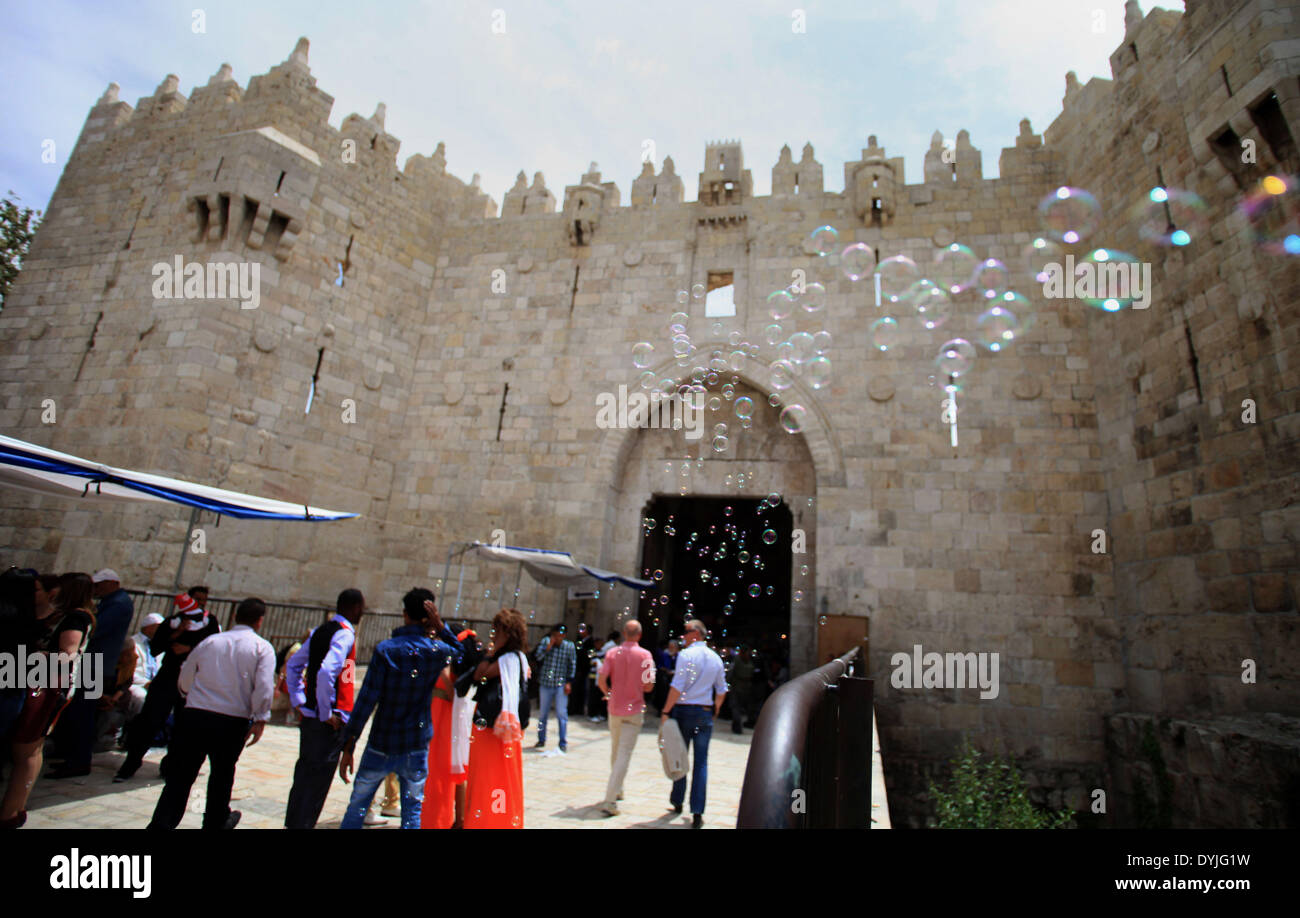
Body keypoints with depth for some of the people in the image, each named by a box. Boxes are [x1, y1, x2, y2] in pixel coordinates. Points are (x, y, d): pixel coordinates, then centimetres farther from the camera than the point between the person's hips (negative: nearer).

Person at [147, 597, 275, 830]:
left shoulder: (210, 641, 8)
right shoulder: (262, 648, -3)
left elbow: (183, 681, 18)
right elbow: (264, 688, -14)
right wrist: (260, 719, -6)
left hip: (193, 715, 2)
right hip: (233, 721, -1)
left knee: (180, 775, 11)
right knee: (222, 774, 19)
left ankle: (162, 822, 9)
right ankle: (216, 821, 35)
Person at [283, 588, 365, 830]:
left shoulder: (320, 631, 11)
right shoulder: (345, 634, -16)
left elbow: (293, 665, 17)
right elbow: (326, 672, -29)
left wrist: (299, 702, 16)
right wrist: (327, 714, -20)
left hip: (310, 716, 9)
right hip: (330, 721, -9)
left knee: (305, 772, 19)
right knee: (320, 776, 2)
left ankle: (292, 822, 30)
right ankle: (303, 823, 8)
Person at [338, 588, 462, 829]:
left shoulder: (385, 649, -12)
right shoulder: (438, 651, -7)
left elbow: (367, 699, -13)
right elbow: (461, 652, 16)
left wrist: (348, 746, -6)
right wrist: (440, 626, 1)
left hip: (380, 746, -1)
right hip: (416, 747, 1)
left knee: (357, 806, 19)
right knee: (412, 811, 12)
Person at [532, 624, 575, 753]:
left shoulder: (570, 647, -5)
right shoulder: (546, 642, -4)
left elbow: (572, 665, 2)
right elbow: (538, 657, -14)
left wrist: (569, 682, -4)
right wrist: (548, 646, -25)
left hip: (561, 685, -2)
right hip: (546, 683, 2)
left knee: (561, 714, -4)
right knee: (543, 713, 13)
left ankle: (563, 743, 6)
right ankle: (541, 740, 30)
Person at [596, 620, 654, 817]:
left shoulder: (612, 653, -4)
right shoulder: (645, 655, -10)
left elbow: (602, 680, -10)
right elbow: (649, 686, -10)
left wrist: (609, 693, 9)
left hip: (614, 708, 3)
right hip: (634, 710, -3)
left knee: (615, 751, 21)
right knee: (624, 754, -1)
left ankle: (617, 790, 36)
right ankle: (609, 801, -7)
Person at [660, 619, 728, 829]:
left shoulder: (686, 654, -11)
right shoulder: (716, 658, 7)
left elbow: (677, 686, -17)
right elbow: (722, 690, 14)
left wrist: (667, 710, -12)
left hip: (684, 710, -4)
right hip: (706, 712, 4)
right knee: (701, 762, 5)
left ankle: (677, 802, 26)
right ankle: (697, 813, 3)